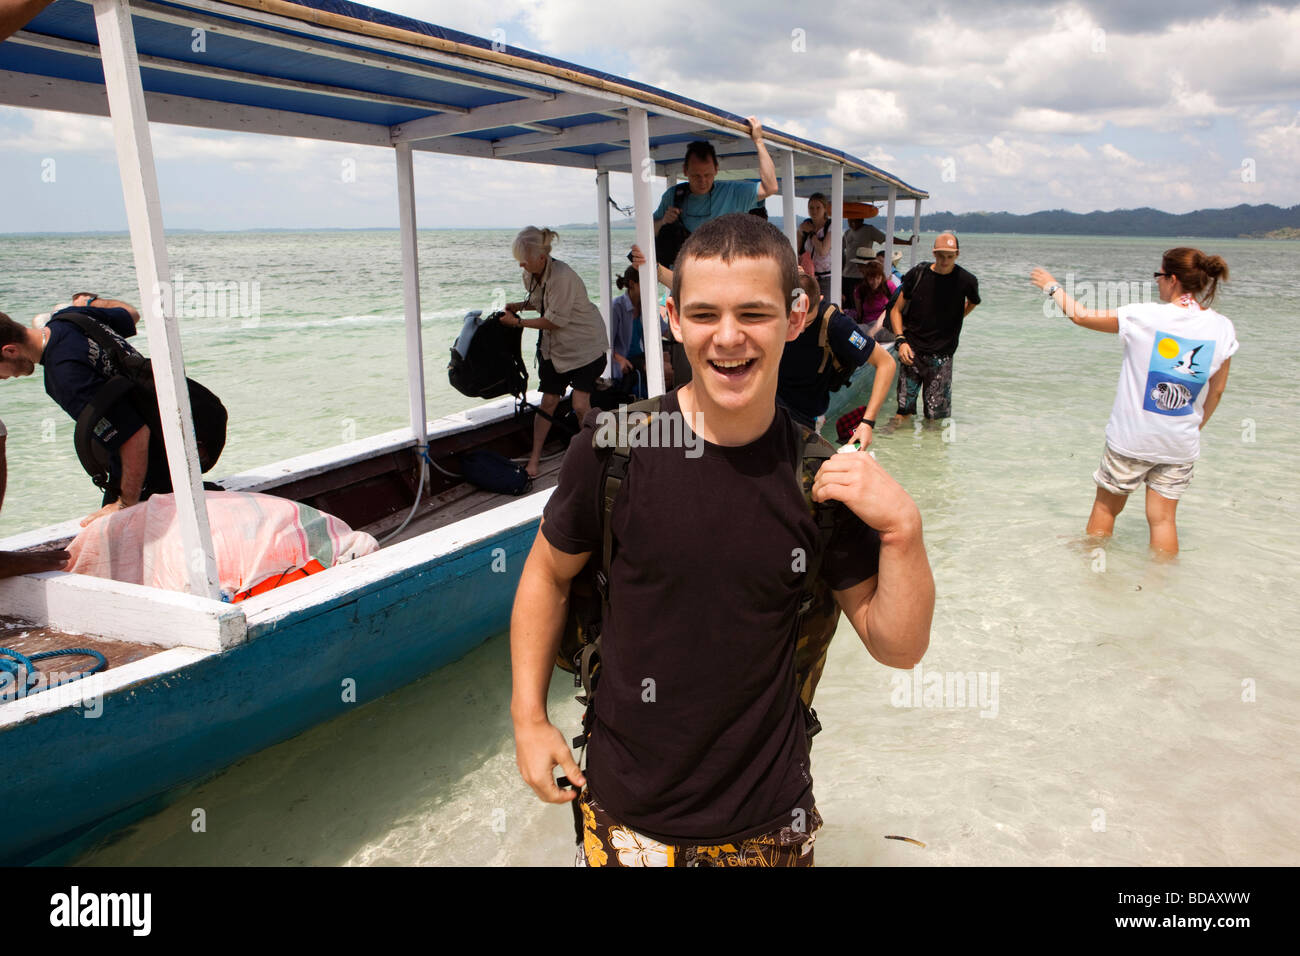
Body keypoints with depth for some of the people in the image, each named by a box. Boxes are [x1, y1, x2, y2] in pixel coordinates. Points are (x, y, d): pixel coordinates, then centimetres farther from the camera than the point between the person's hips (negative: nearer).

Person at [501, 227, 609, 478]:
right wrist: (520, 305, -1)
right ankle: (535, 458, 14)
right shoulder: (531, 274, -2)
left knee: (580, 405, -12)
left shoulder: (561, 276, -28)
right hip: (556, 346, 7)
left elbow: (555, 321, -24)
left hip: (585, 345, -7)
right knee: (549, 401, 6)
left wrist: (518, 322, -16)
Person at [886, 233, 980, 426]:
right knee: (903, 410, -1)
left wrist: (952, 320, 11)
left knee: (937, 414, 0)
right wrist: (900, 340, -5)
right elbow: (896, 310, 7)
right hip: (911, 351, 1)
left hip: (941, 355, -1)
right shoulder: (918, 274, -1)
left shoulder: (966, 281, -3)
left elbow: (973, 302, 22)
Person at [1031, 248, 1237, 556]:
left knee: (1106, 507, 16)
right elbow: (1217, 390, 7)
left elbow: (1081, 316, -3)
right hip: (1181, 444, 3)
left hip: (1131, 438, -3)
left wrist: (1053, 287, 14)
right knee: (1163, 518, 12)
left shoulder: (1144, 316, -15)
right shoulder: (1222, 328, -3)